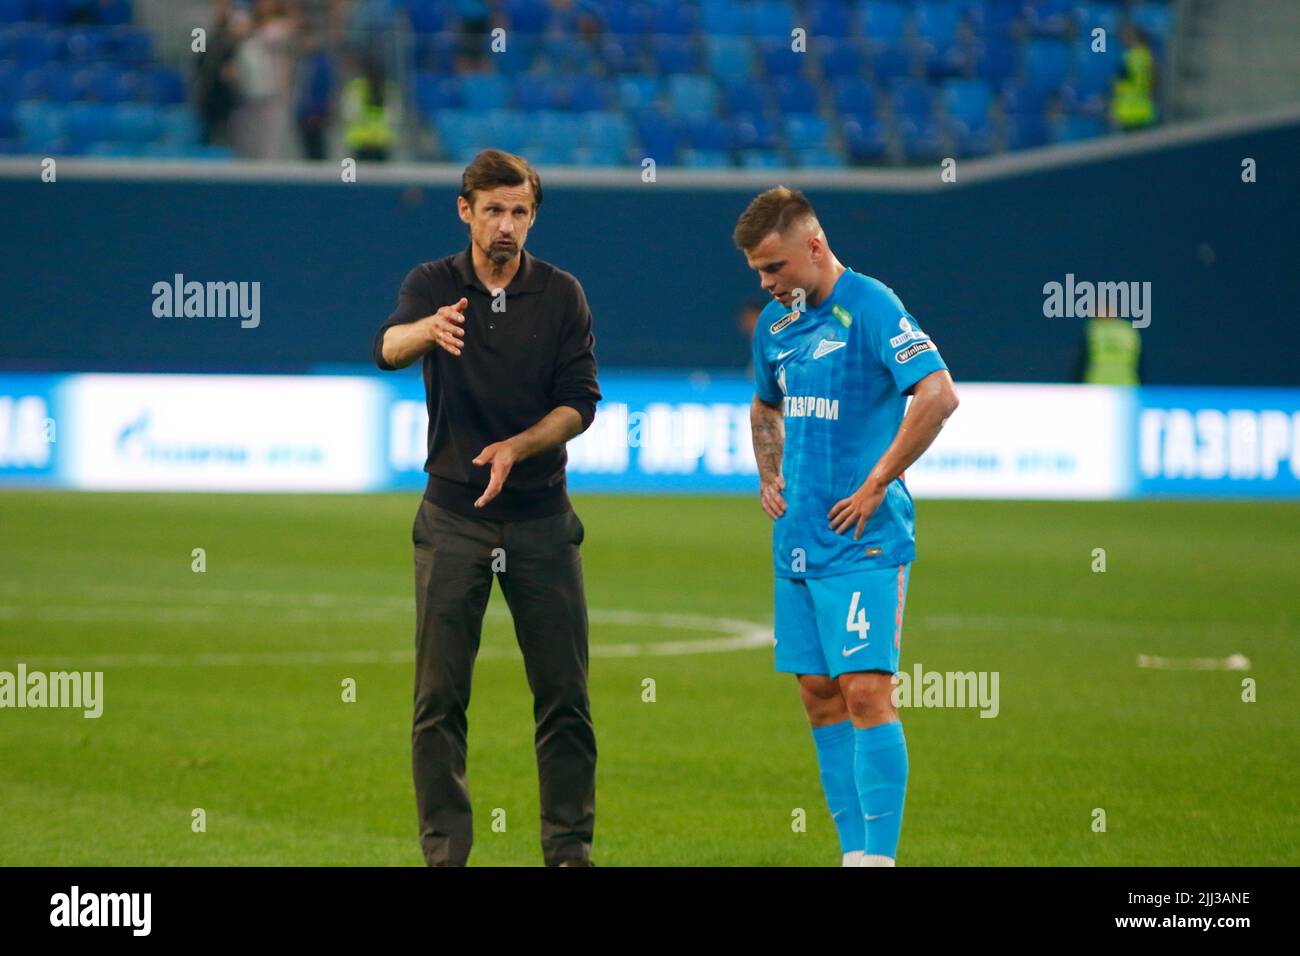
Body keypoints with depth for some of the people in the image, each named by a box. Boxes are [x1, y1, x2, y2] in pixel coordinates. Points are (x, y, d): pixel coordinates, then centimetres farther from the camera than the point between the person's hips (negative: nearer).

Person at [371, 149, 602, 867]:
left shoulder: (561, 295, 4)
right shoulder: (433, 286, 0)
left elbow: (580, 401, 0)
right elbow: (387, 348, -20)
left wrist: (516, 447, -18)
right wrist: (429, 329, -44)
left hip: (540, 516, 1)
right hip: (452, 517, -1)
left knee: (563, 694, 0)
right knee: (439, 697, -3)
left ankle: (569, 848, 9)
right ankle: (445, 854, 2)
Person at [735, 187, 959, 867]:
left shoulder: (869, 307, -11)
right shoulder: (775, 323, 13)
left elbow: (938, 394, -23)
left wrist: (876, 485, -19)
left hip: (863, 540, -8)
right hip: (797, 541, 8)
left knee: (865, 691, -12)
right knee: (819, 695, 7)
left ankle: (878, 852, -12)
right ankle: (854, 850, 12)